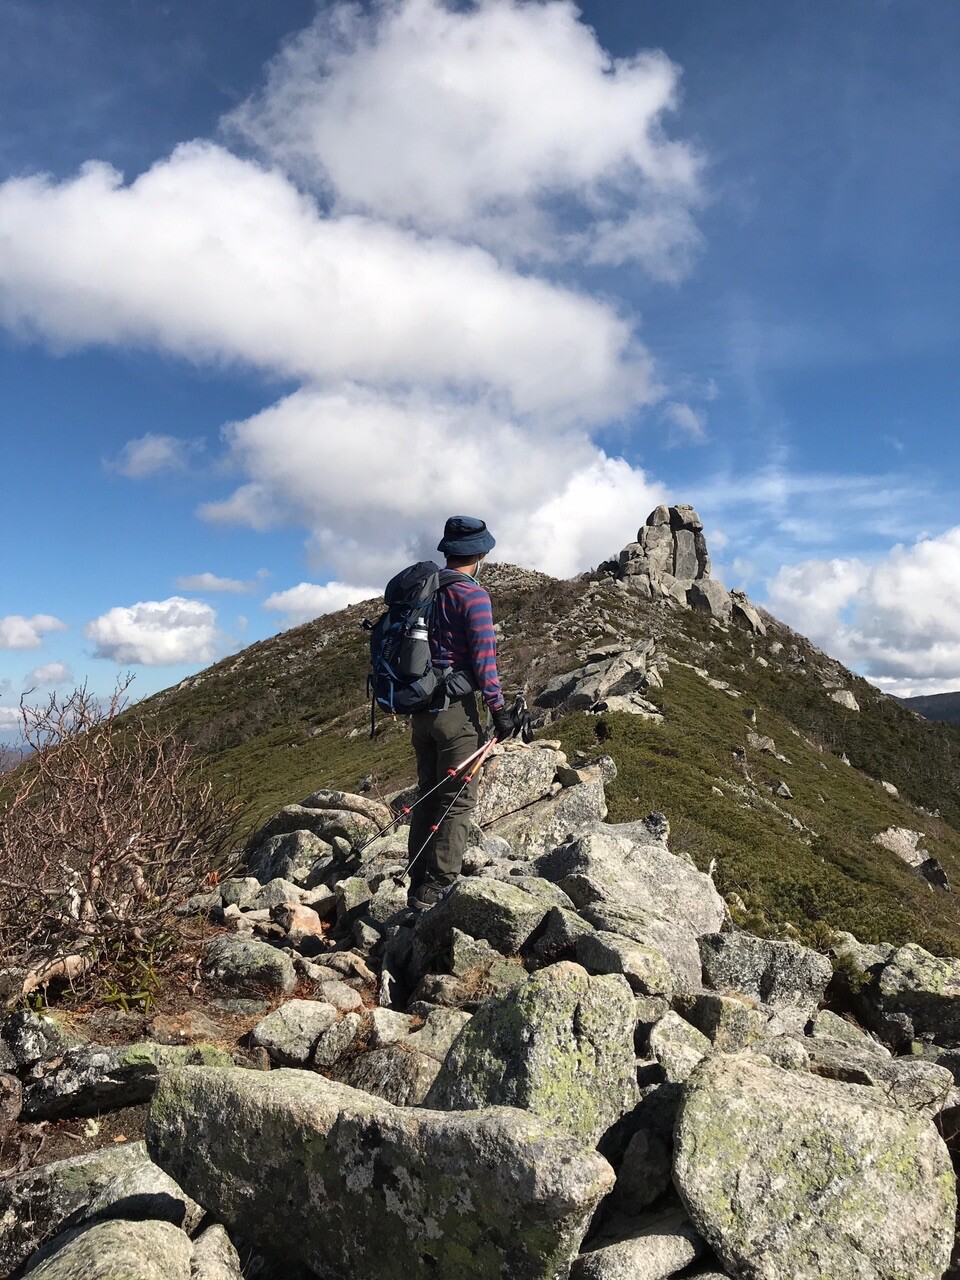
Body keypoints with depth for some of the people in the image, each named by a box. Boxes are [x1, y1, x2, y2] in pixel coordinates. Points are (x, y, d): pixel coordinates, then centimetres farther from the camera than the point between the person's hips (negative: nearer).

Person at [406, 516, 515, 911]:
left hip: (420, 708, 7)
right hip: (456, 708, -7)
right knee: (457, 800, 0)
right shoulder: (473, 596, -10)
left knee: (428, 794, 15)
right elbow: (483, 658, -15)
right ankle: (438, 887, 1)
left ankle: (419, 885, 20)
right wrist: (498, 709, -10)